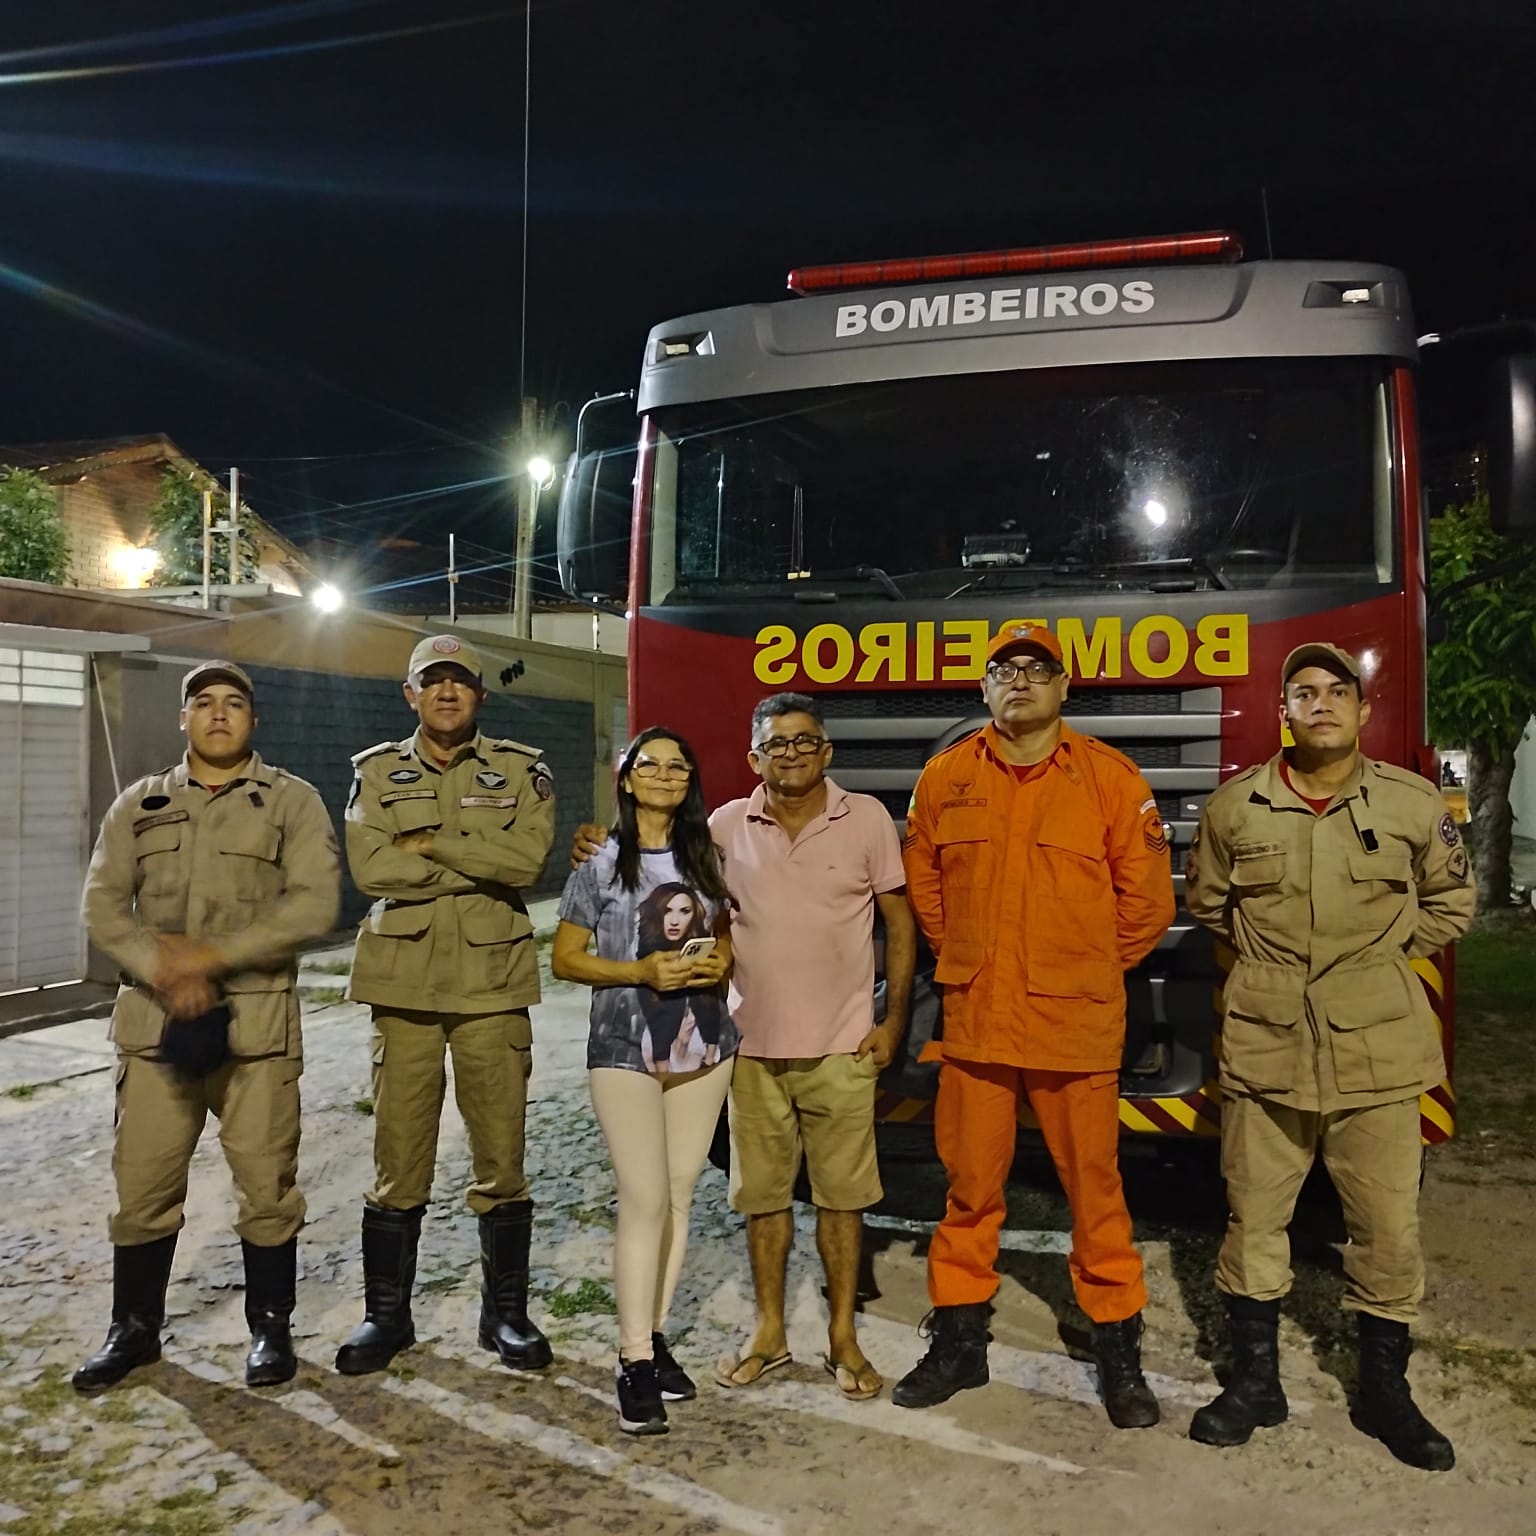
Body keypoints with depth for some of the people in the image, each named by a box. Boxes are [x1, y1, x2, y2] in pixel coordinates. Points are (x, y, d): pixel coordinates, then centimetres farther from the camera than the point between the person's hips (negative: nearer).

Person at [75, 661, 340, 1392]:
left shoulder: (292, 802, 2)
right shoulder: (138, 805, 12)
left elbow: (313, 905, -9)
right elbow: (103, 905, 4)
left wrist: (214, 955, -17)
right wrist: (162, 969, -13)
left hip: (257, 1024, -3)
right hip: (154, 1021, 3)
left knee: (266, 1183, 4)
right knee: (143, 1184, 9)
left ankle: (270, 1327, 21)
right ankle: (134, 1328, 28)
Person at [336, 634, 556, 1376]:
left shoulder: (521, 771, 6)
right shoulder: (377, 771, 8)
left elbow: (527, 857, -12)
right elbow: (371, 867, -8)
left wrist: (429, 844, -11)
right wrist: (481, 865, -10)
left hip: (493, 985, 0)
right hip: (403, 983, 1)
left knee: (501, 1158, 6)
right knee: (398, 1160, 6)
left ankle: (506, 1313, 22)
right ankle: (386, 1315, 22)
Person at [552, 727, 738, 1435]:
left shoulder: (706, 857, 9)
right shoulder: (601, 863, -2)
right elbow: (565, 959, -1)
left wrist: (719, 963, -4)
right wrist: (642, 972, -15)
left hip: (703, 1044, 4)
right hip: (626, 1047, -4)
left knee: (679, 1195, 9)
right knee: (645, 1200, -8)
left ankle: (652, 1337, 22)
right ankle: (636, 1363, 3)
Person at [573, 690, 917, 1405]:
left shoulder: (866, 818, -3)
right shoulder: (728, 826, 1)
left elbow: (900, 922, 2)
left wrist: (893, 1020, -2)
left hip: (841, 1048, -2)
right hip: (754, 1046, 2)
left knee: (841, 1194, 8)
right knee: (762, 1193, 12)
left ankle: (843, 1336, 24)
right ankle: (769, 1332, 28)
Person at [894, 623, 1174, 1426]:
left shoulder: (1111, 778, -2)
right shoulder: (945, 778, 5)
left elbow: (1145, 900, 3)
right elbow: (923, 885, 16)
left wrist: (1087, 970, 9)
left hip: (1076, 1026, -2)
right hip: (973, 1021, 2)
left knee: (1095, 1188, 5)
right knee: (970, 1188, 11)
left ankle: (1119, 1351, 22)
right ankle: (959, 1342, 26)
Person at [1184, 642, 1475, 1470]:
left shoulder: (1413, 802, -2)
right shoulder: (1234, 805, -2)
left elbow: (1450, 900, 13)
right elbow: (1206, 898, 15)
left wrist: (1385, 960, 5)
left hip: (1379, 1053, 0)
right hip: (1264, 1047, 0)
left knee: (1389, 1229, 8)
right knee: (1253, 1218, 9)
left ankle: (1384, 1390, 29)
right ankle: (1255, 1379, 28)